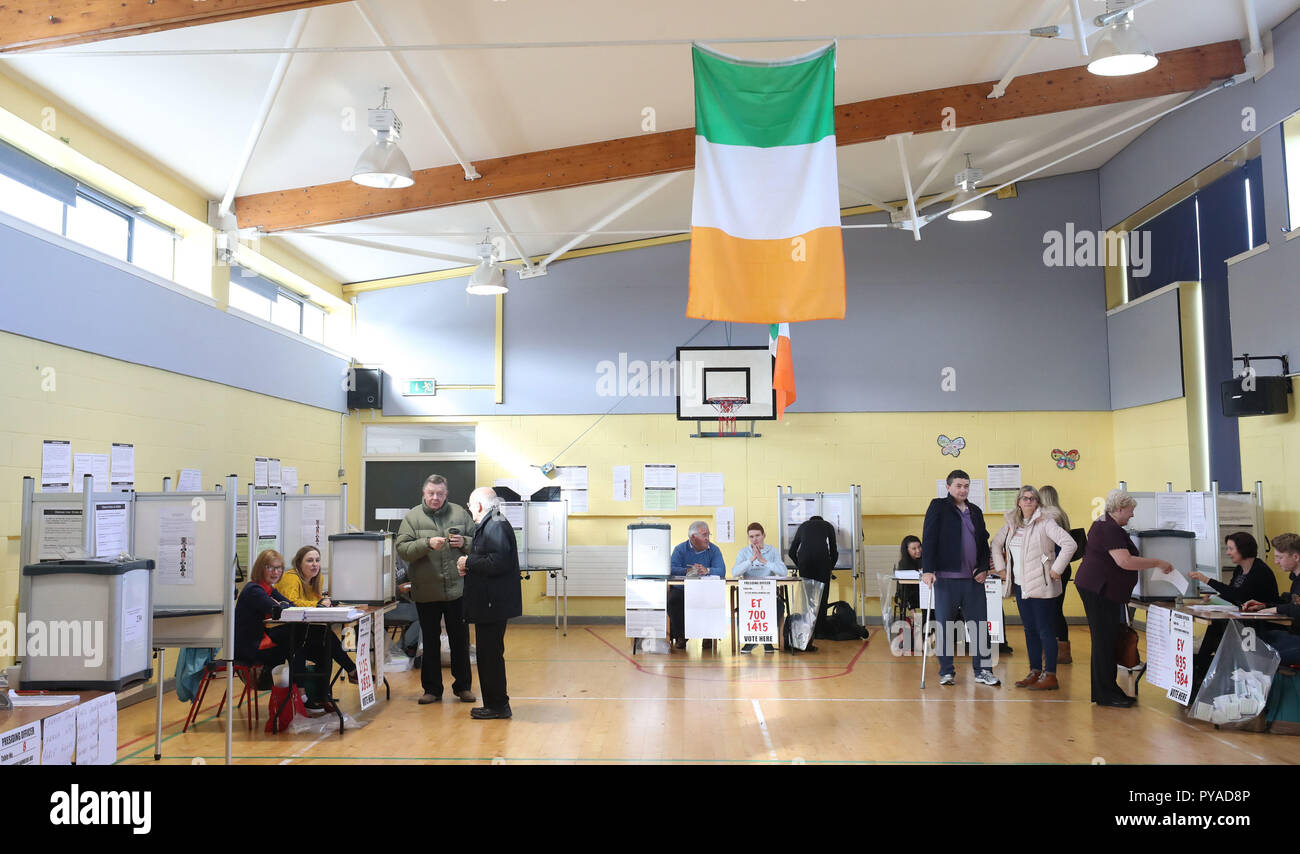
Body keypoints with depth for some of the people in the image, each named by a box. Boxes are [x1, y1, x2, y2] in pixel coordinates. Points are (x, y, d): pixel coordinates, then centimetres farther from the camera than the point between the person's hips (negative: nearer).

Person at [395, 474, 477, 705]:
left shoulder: (460, 514, 4)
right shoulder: (412, 517, 0)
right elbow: (403, 549, -9)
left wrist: (464, 543, -13)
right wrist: (427, 544, -23)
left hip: (457, 589, 1)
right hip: (426, 592, -1)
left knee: (460, 640, 9)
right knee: (430, 642, 10)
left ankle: (463, 686, 22)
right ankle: (432, 689, 21)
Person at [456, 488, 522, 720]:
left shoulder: (497, 526, -17)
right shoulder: (487, 526, 17)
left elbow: (497, 563, -26)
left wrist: (469, 562, -14)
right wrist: (467, 567, 4)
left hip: (494, 604, -11)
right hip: (488, 603, 11)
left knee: (491, 655, -3)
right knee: (488, 654, 15)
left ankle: (497, 706, 6)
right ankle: (495, 703, 22)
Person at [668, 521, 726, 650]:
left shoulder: (714, 550, 6)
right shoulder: (680, 549, 3)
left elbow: (721, 571, -9)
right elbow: (672, 569, -13)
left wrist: (707, 570, -30)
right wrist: (687, 571, -32)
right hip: (681, 589, 0)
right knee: (672, 600, -29)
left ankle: (708, 636, -6)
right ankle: (680, 636, -7)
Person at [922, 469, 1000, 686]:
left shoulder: (975, 511, 16)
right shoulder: (938, 507, 0)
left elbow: (983, 542, 21)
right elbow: (929, 538, -7)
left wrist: (984, 568, 6)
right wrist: (928, 570, -14)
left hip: (973, 578, 4)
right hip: (946, 577, -4)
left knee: (980, 625, 5)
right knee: (945, 626, 3)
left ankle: (983, 670, 14)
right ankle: (946, 672, 13)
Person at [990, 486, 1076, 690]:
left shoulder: (1045, 522, -10)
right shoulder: (1012, 524, 11)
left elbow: (1070, 544, -19)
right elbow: (996, 543, 25)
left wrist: (1056, 569, -16)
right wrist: (1000, 568, 16)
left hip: (1040, 585, -7)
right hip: (1020, 585, 7)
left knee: (1044, 629, -5)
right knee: (1029, 628, 12)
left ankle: (1050, 676, 0)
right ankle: (1035, 672, 20)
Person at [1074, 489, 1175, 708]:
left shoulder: (1103, 524, 18)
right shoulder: (1110, 529, -17)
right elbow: (1124, 561, -27)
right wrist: (1158, 563, -19)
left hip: (1097, 589, 11)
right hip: (1100, 590, -11)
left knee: (1106, 641, 13)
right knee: (1105, 642, -6)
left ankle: (1105, 691, 18)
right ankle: (1106, 694, -1)